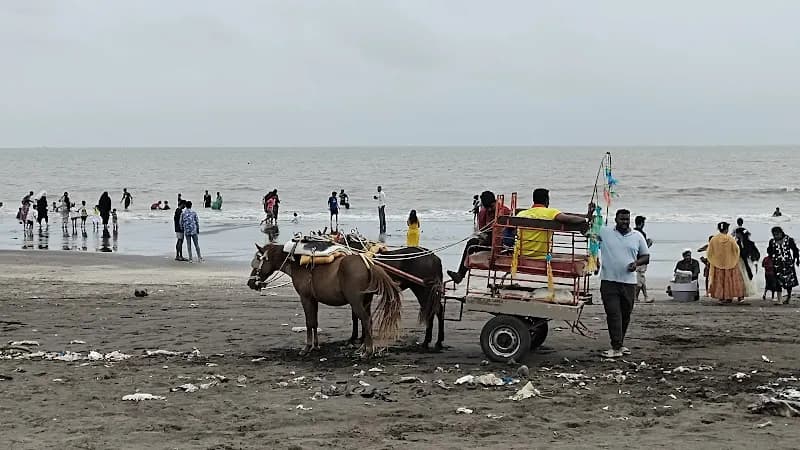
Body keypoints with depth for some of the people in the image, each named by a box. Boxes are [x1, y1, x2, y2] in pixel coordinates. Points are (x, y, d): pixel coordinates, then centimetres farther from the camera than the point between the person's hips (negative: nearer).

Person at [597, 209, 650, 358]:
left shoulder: (637, 237, 9)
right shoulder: (604, 232, 3)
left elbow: (646, 257, 14)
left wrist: (636, 263, -7)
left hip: (629, 282, 3)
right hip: (609, 281, -3)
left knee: (625, 314, 10)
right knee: (613, 314, -8)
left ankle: (619, 344, 24)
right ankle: (616, 347, -10)